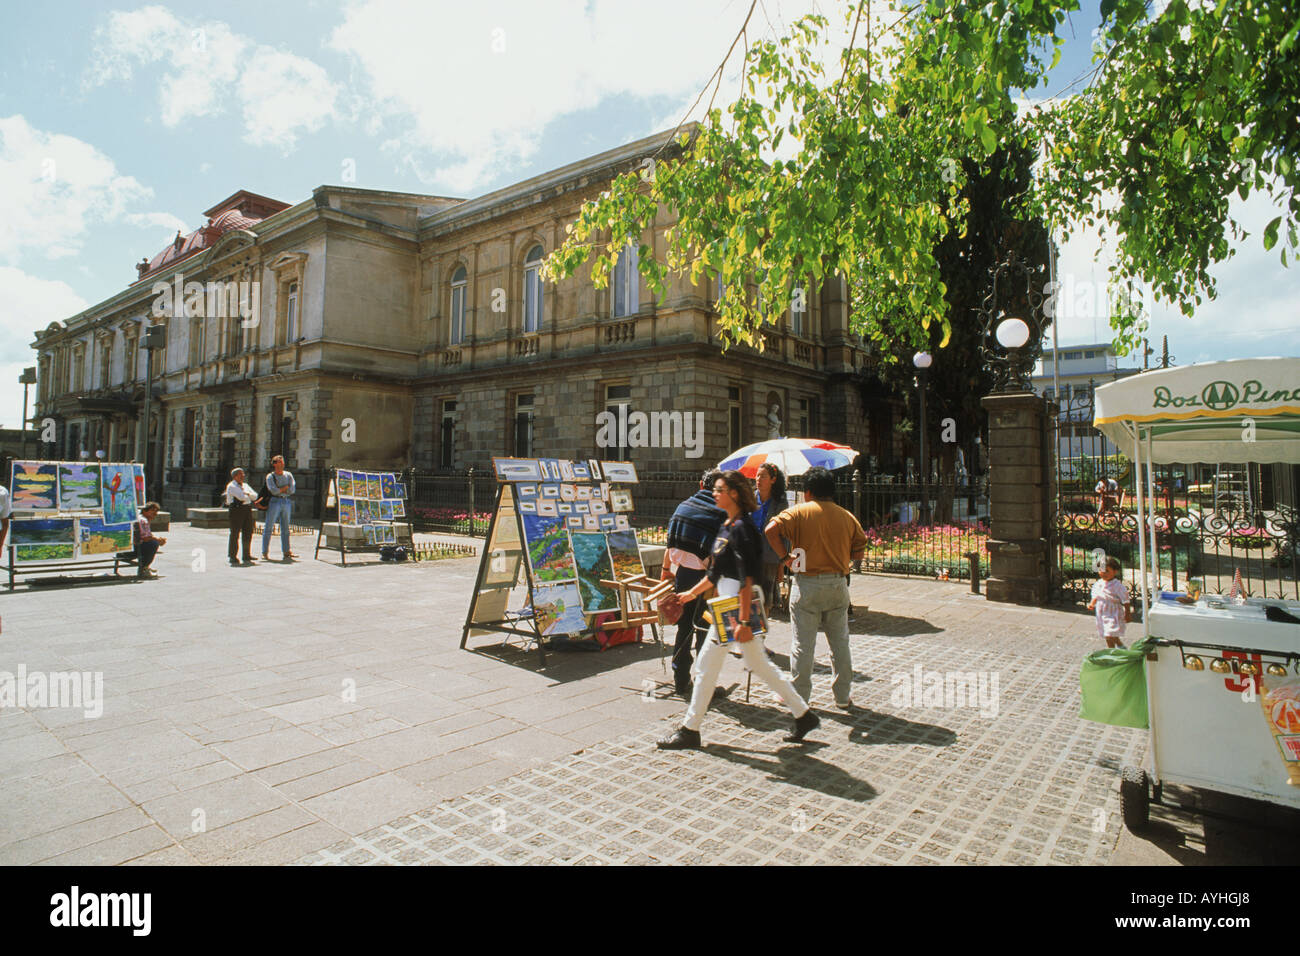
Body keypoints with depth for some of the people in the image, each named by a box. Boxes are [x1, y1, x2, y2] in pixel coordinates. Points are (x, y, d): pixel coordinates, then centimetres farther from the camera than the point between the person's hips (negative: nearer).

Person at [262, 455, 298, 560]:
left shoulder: (288, 475, 12)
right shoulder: (270, 476, 1)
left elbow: (292, 490, 0)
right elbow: (273, 490, -12)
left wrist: (279, 490, -5)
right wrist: (286, 487, -3)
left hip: (287, 502, 4)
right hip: (275, 501, -4)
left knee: (285, 529, 7)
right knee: (267, 528, -3)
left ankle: (286, 552, 11)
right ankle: (265, 553, 2)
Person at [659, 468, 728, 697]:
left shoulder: (684, 506, 6)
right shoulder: (722, 513, -10)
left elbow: (671, 543, 9)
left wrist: (666, 569, 21)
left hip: (683, 573, 5)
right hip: (706, 578, -4)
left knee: (684, 628, 15)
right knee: (705, 631, 7)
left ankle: (680, 681, 23)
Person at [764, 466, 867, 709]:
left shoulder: (799, 512, -6)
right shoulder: (847, 516, 4)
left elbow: (770, 530, -20)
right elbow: (859, 552, 6)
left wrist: (784, 556, -10)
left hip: (807, 584, -3)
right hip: (838, 584, 3)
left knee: (803, 643, 6)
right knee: (840, 643, 14)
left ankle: (799, 696, 15)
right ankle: (843, 697, 23)